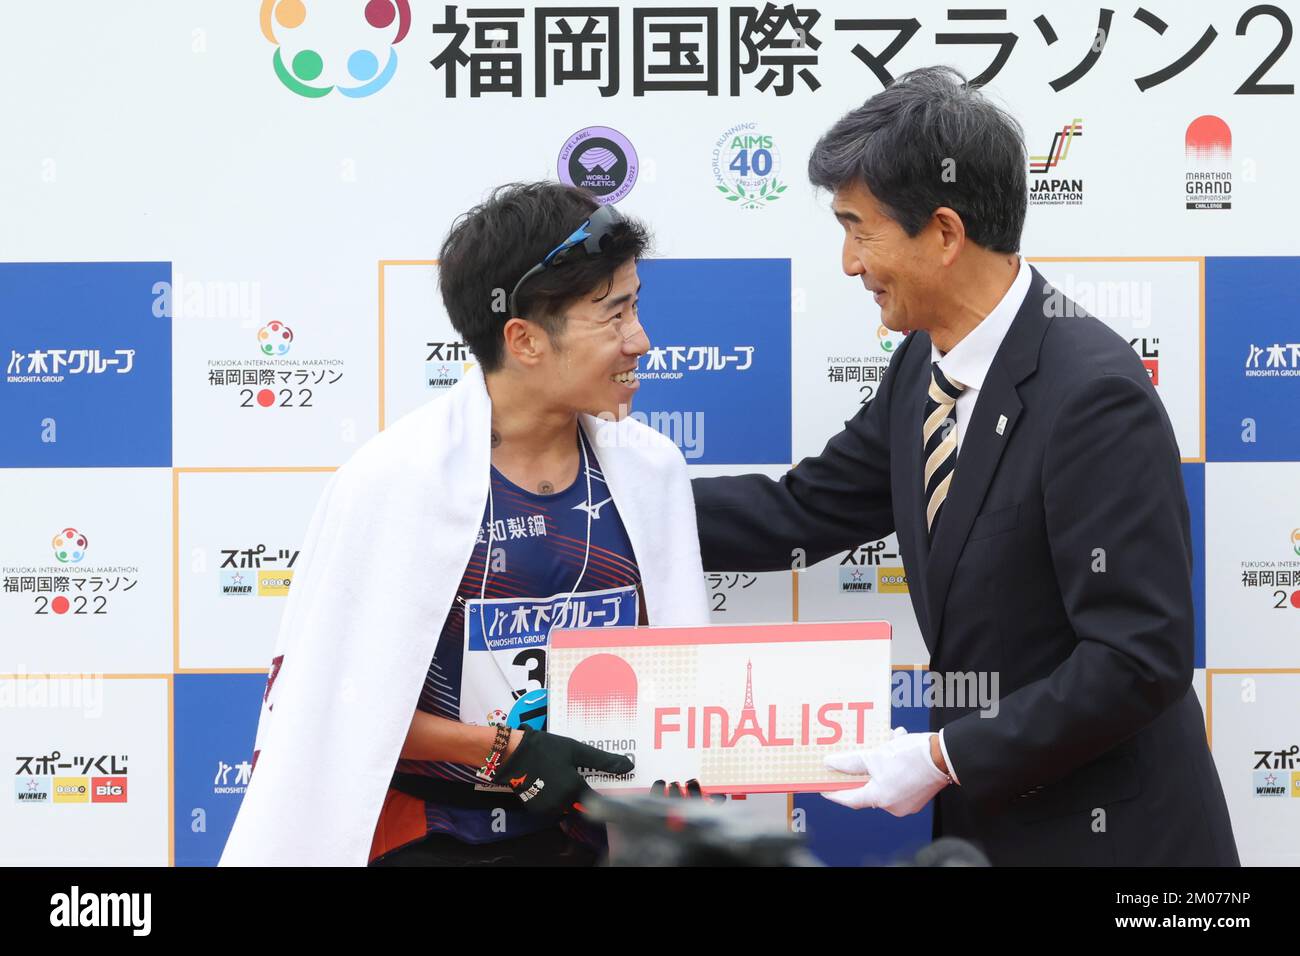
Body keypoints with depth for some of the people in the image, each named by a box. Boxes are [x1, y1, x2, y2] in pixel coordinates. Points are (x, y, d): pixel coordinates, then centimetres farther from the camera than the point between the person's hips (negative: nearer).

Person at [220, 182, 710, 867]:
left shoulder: (652, 470, 0)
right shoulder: (395, 478, -14)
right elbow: (329, 700, -11)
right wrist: (506, 749, -15)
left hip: (581, 831, 2)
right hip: (420, 832, -2)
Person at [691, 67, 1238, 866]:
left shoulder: (1093, 394, -23)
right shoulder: (923, 369, 2)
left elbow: (1139, 659, -24)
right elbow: (799, 514, 11)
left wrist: (947, 756, -21)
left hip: (1107, 831, -8)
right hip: (983, 815, 8)